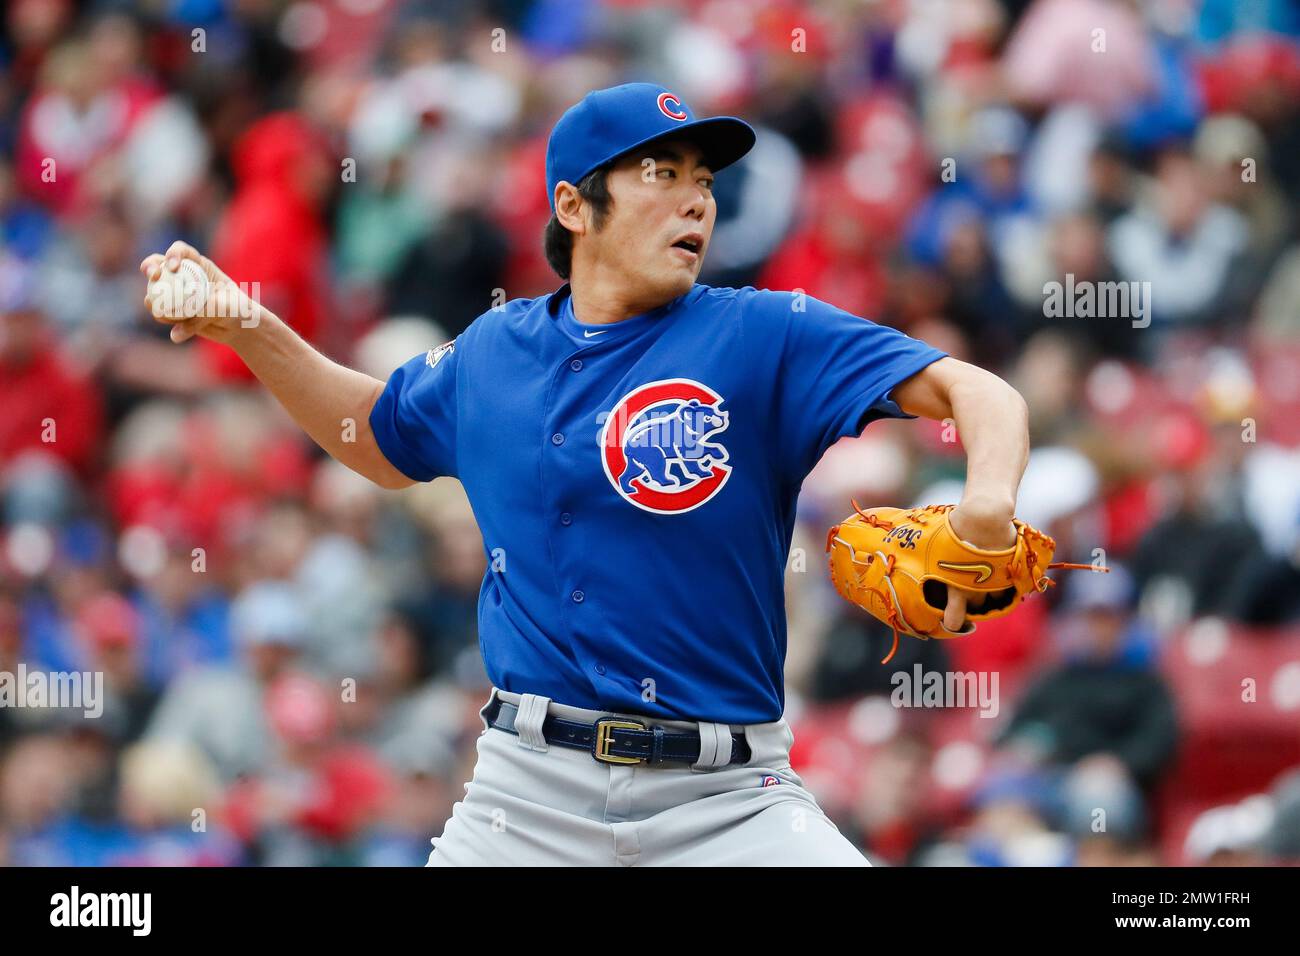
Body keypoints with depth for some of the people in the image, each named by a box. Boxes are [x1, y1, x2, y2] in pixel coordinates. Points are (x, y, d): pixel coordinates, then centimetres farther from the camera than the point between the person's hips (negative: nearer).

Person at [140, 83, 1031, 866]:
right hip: (529, 786, 3)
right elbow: (380, 441, 31)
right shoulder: (491, 353, 10)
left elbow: (976, 393, -12)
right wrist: (250, 330, 19)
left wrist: (989, 503, -34)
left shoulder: (763, 336, -3)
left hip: (724, 802, -3)